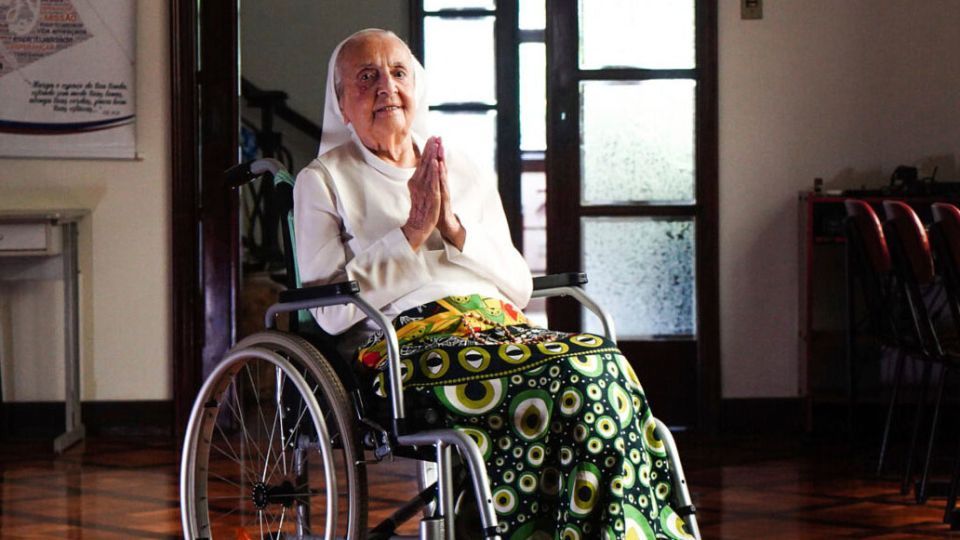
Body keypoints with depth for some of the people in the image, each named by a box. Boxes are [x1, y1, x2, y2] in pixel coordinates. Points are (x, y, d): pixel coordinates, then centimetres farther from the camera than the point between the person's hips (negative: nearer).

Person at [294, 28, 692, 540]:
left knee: (605, 366, -30)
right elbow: (333, 311, -1)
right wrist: (413, 232, -5)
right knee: (586, 374, -30)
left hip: (500, 326, 5)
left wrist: (456, 230, 1)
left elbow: (520, 286, 17)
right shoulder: (323, 181, 12)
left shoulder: (466, 172, 24)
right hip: (405, 341, -5)